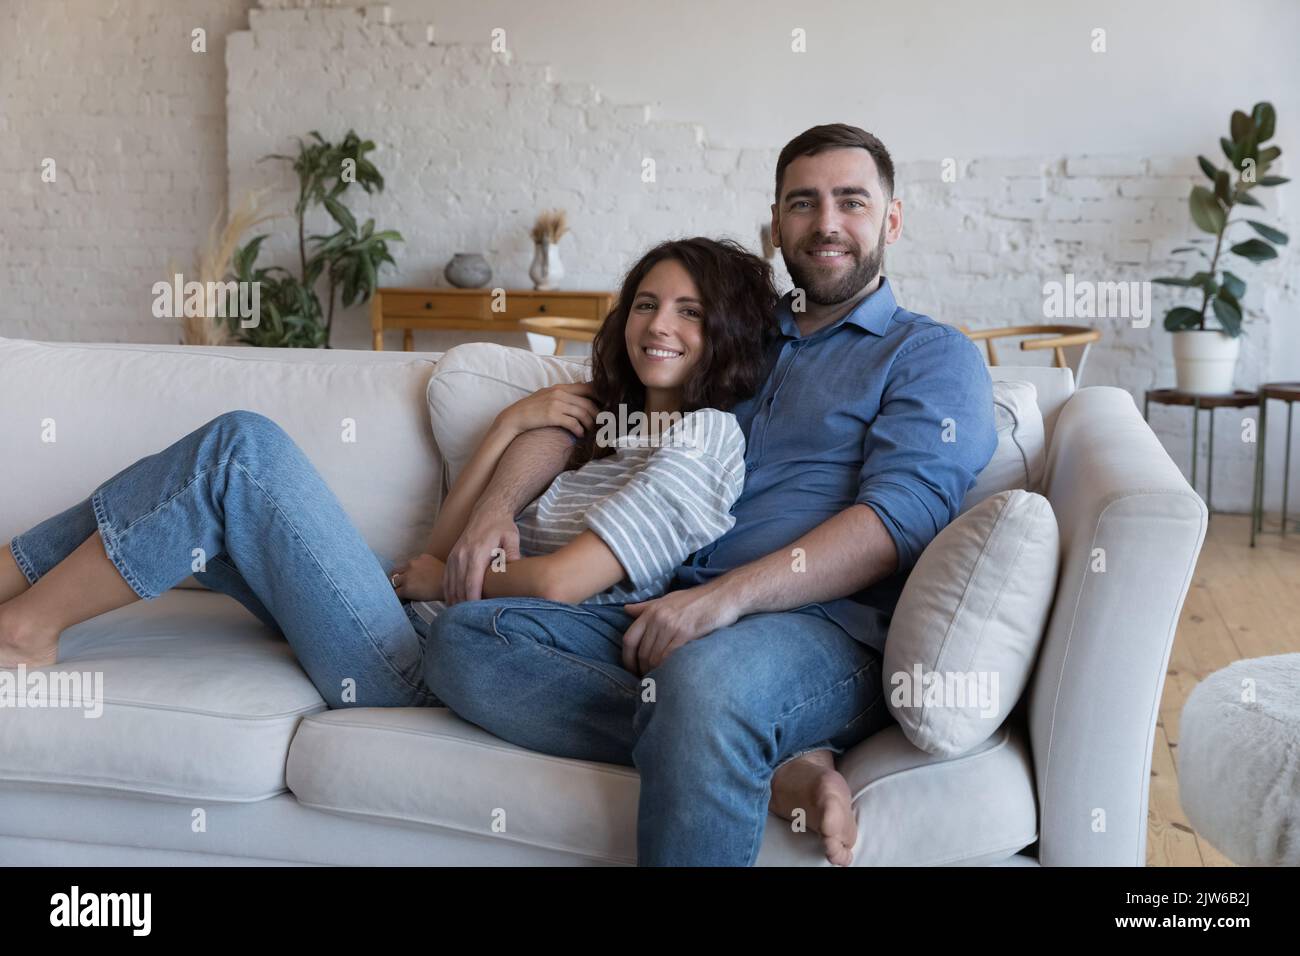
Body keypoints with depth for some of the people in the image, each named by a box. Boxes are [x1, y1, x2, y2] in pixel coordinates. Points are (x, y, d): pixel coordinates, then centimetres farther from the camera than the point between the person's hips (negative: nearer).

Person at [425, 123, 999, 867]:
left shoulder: (934, 357, 10)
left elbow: (898, 519, -8)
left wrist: (725, 598, -21)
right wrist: (495, 509, 4)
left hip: (826, 626, -6)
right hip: (674, 614, 7)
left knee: (702, 677, -42)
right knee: (463, 639, -21)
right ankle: (776, 768, -25)